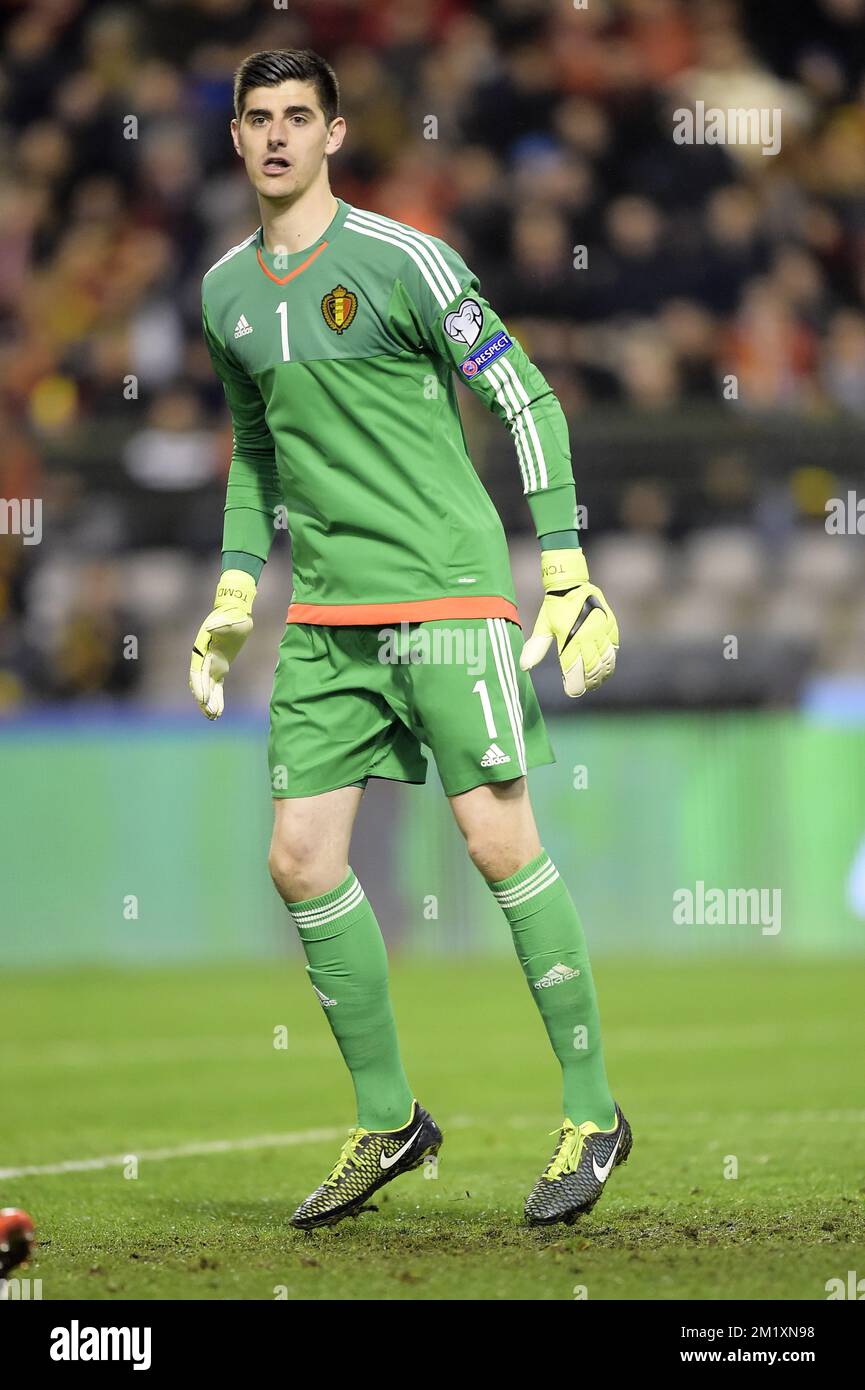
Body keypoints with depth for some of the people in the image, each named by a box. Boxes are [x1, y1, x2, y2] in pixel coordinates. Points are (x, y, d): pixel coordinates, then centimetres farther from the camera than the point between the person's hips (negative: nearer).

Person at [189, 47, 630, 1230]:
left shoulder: (401, 260, -7)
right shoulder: (226, 291, 12)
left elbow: (528, 402, -4)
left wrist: (567, 574, -8)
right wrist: (236, 590, 18)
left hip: (446, 590, -6)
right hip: (324, 613, 6)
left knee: (498, 839, -10)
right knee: (301, 858, -1)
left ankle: (593, 1110, 2)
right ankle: (387, 1121, 12)